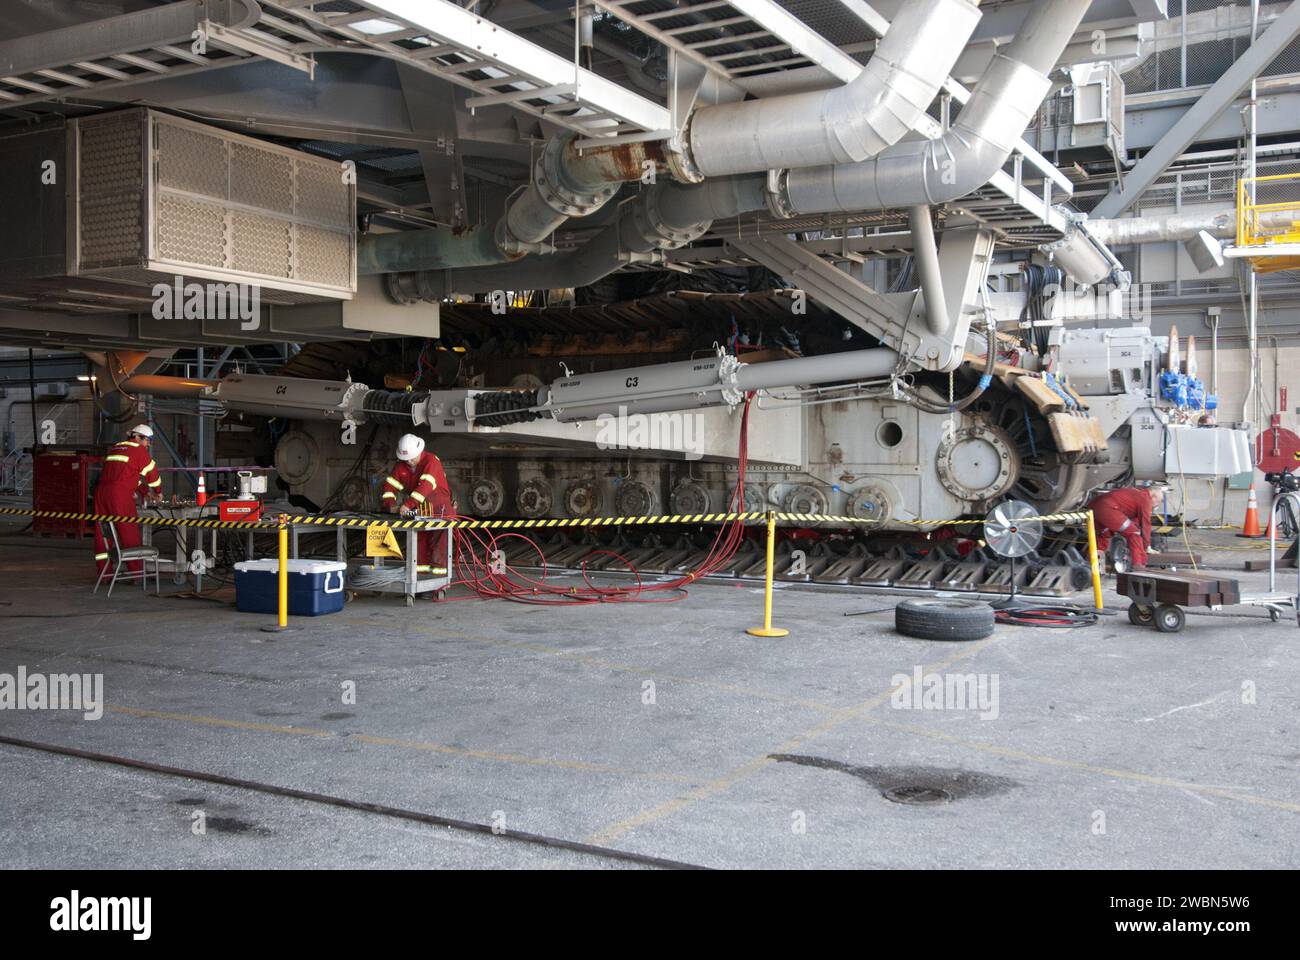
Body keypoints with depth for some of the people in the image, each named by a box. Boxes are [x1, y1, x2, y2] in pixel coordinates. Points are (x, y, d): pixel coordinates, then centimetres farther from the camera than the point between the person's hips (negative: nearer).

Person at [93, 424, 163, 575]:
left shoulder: (115, 448, 27)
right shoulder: (139, 450, 3)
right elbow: (152, 472, 8)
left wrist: (145, 492, 31)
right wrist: (158, 492, 25)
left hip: (101, 490, 7)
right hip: (120, 494, -7)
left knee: (102, 533, 10)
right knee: (130, 534, -2)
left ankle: (103, 573, 14)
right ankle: (136, 573, 1)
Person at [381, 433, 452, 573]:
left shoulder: (431, 461, -21)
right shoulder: (401, 465, 1)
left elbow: (425, 486, -33)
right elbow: (390, 484, -1)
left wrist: (408, 504, -40)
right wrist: (390, 503, -20)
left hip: (439, 508, -6)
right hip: (419, 509, 6)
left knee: (438, 540, -8)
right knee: (419, 539, 10)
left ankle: (439, 570, -4)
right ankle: (420, 569, 18)